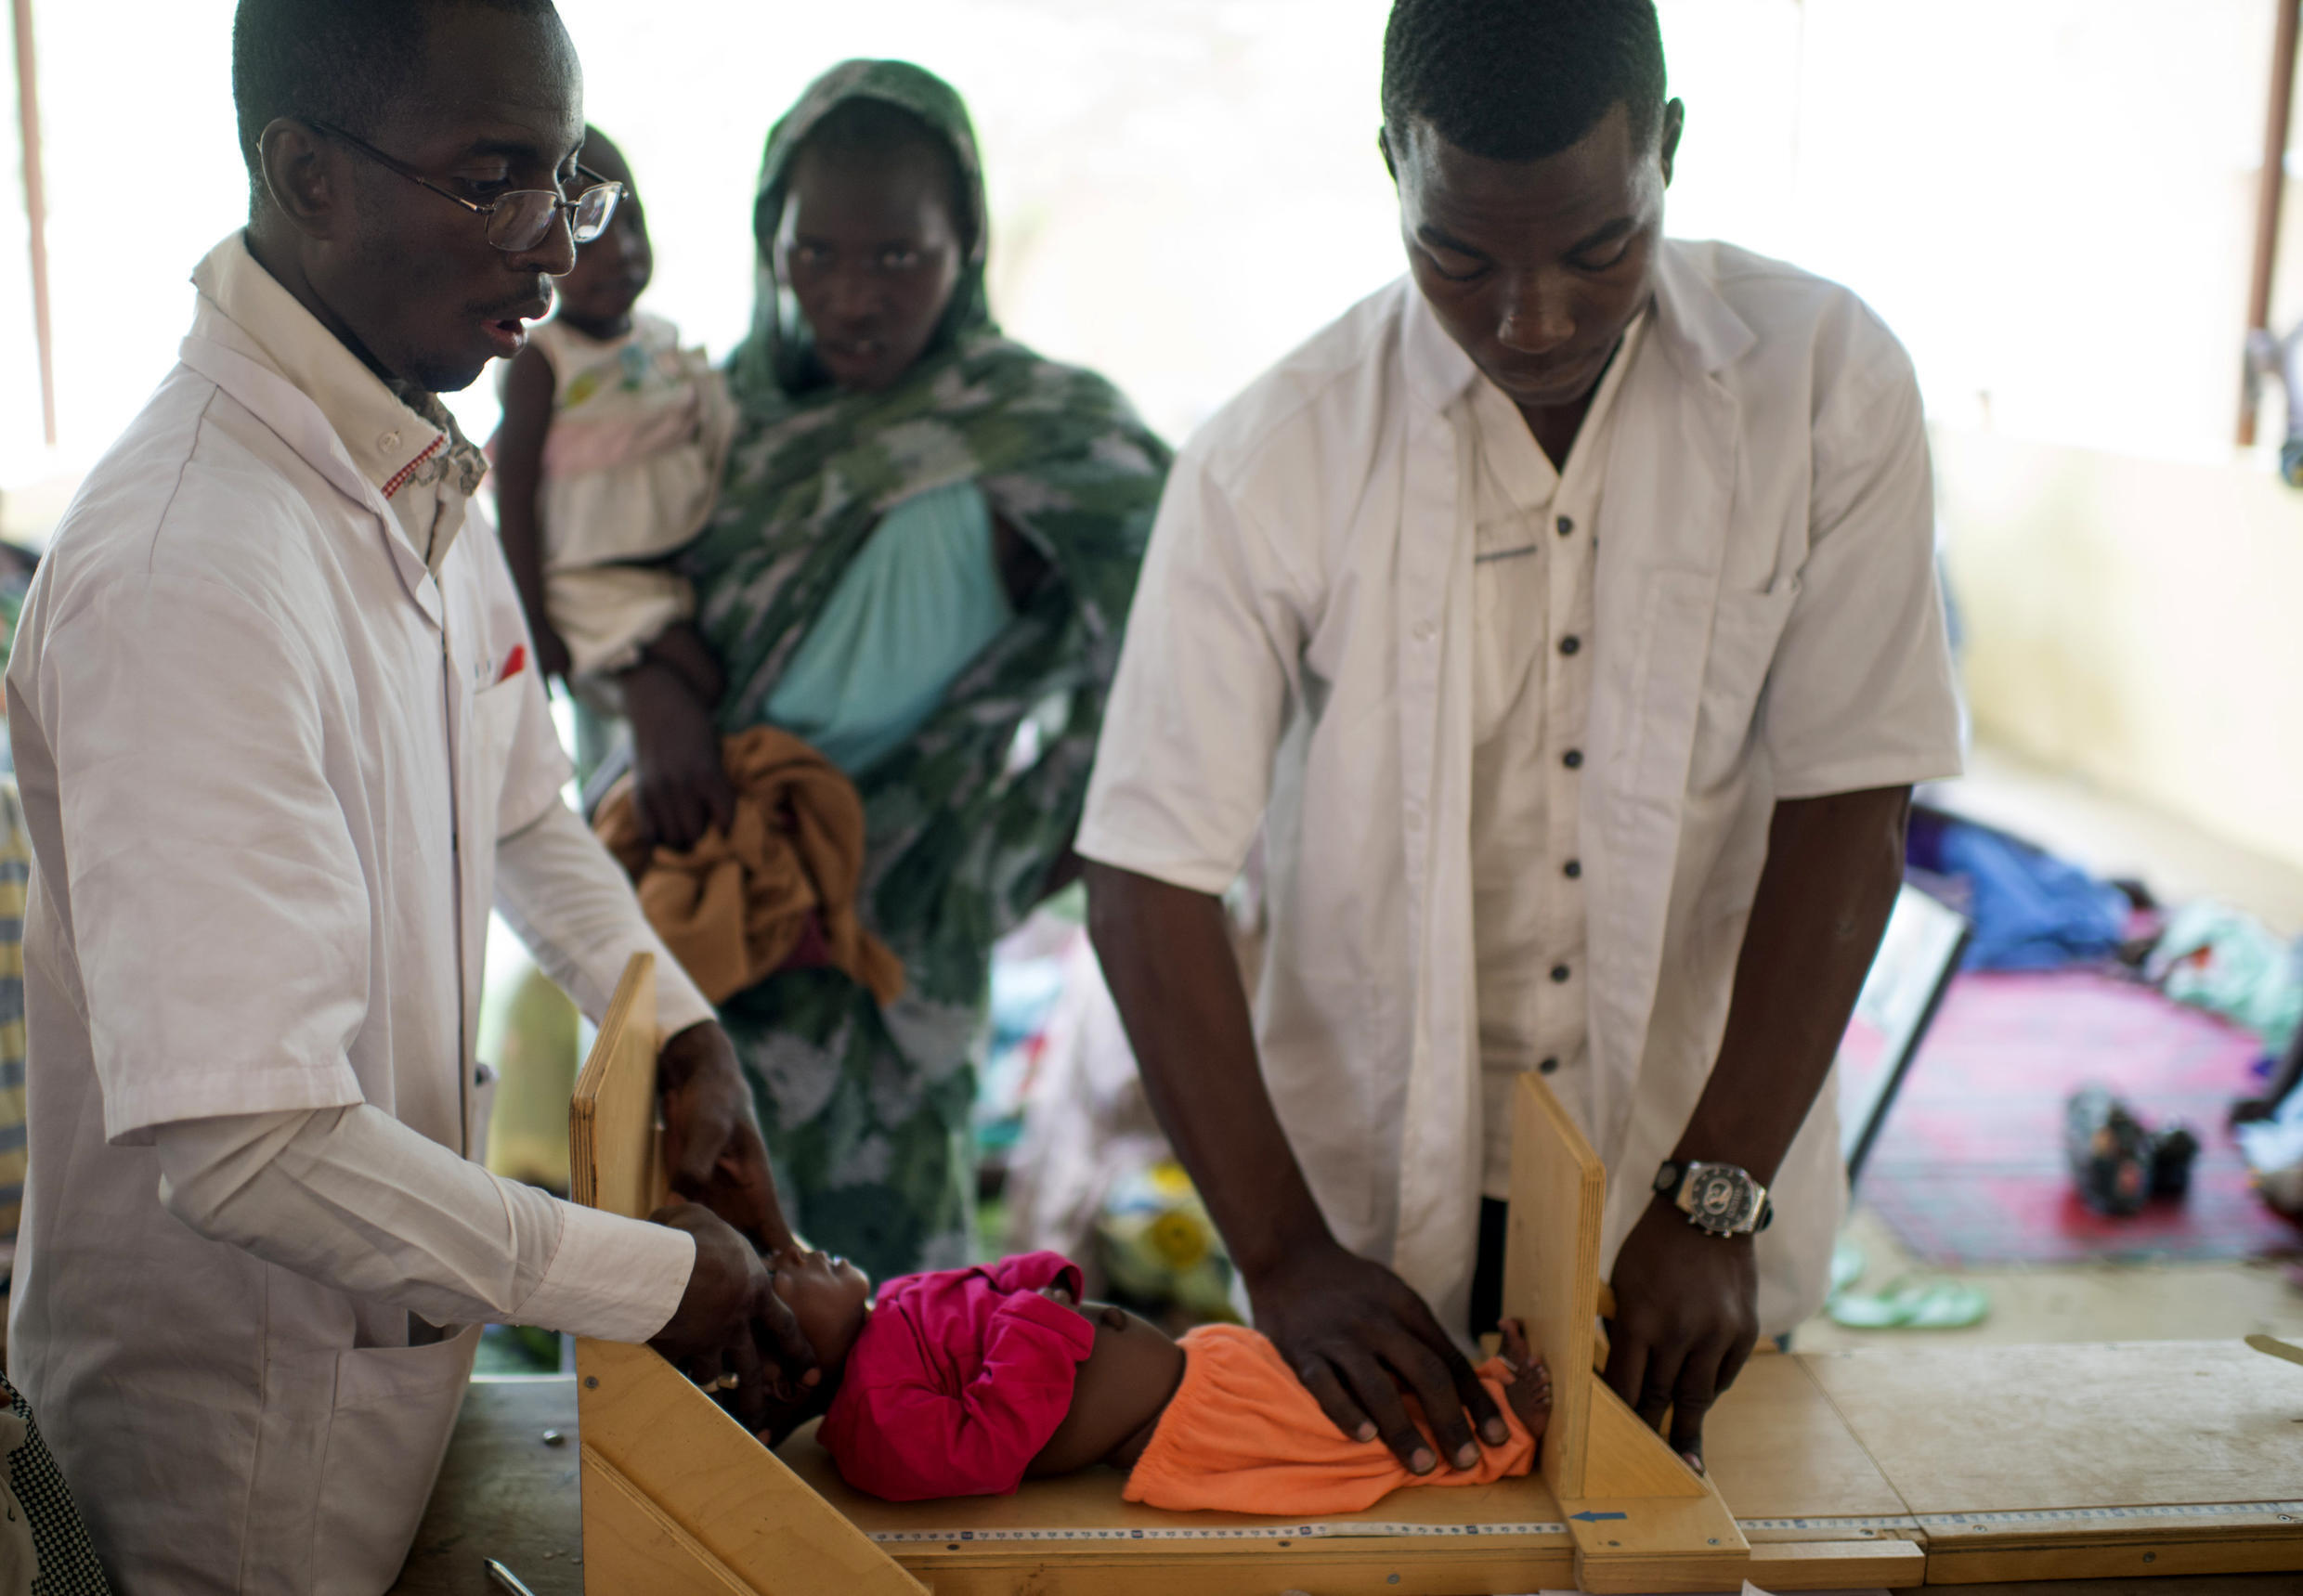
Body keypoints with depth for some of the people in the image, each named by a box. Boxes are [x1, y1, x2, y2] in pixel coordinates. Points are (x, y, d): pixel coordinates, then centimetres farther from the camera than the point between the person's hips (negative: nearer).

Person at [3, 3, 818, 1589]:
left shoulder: (420, 473, 0)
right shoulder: (189, 579, -31)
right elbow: (246, 1144, -32)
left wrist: (682, 1033, 0)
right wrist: (654, 1281, -22)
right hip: (243, 1420, -8)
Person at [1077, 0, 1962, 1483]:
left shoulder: (1828, 384, -11)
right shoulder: (1273, 459, -15)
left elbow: (1848, 816, -11)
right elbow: (1151, 880, -14)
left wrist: (1714, 1202, -16)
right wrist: (1285, 1257, -20)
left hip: (1700, 1193, 1)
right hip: (1381, 1215, -1)